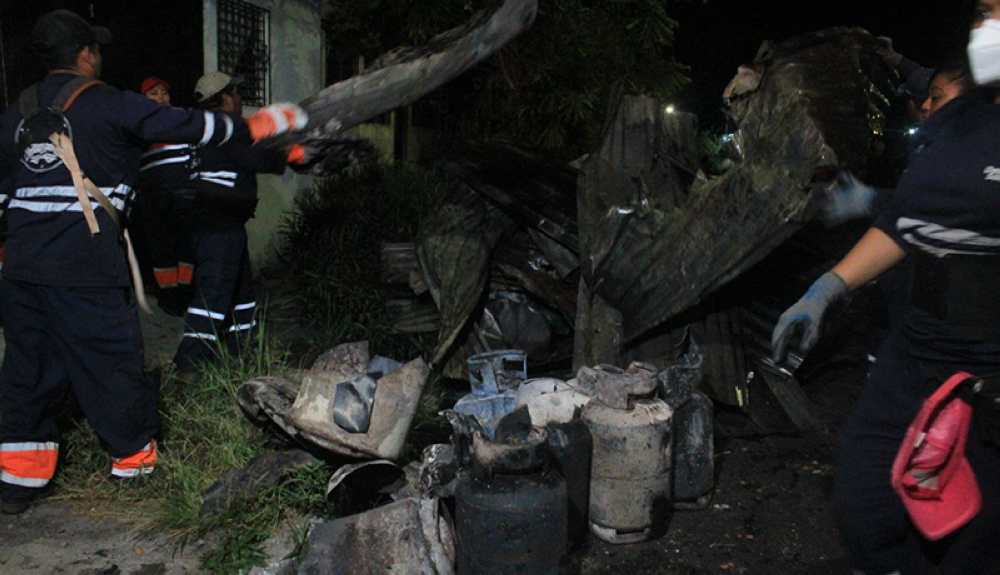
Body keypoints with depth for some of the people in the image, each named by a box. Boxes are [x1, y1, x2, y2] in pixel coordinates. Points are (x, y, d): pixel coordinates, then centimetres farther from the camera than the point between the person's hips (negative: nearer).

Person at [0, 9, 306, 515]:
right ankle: (135, 458, 22)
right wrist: (254, 128, 7)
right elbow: (184, 126, -4)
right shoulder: (106, 104, -4)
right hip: (84, 260, -6)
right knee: (110, 356, 7)